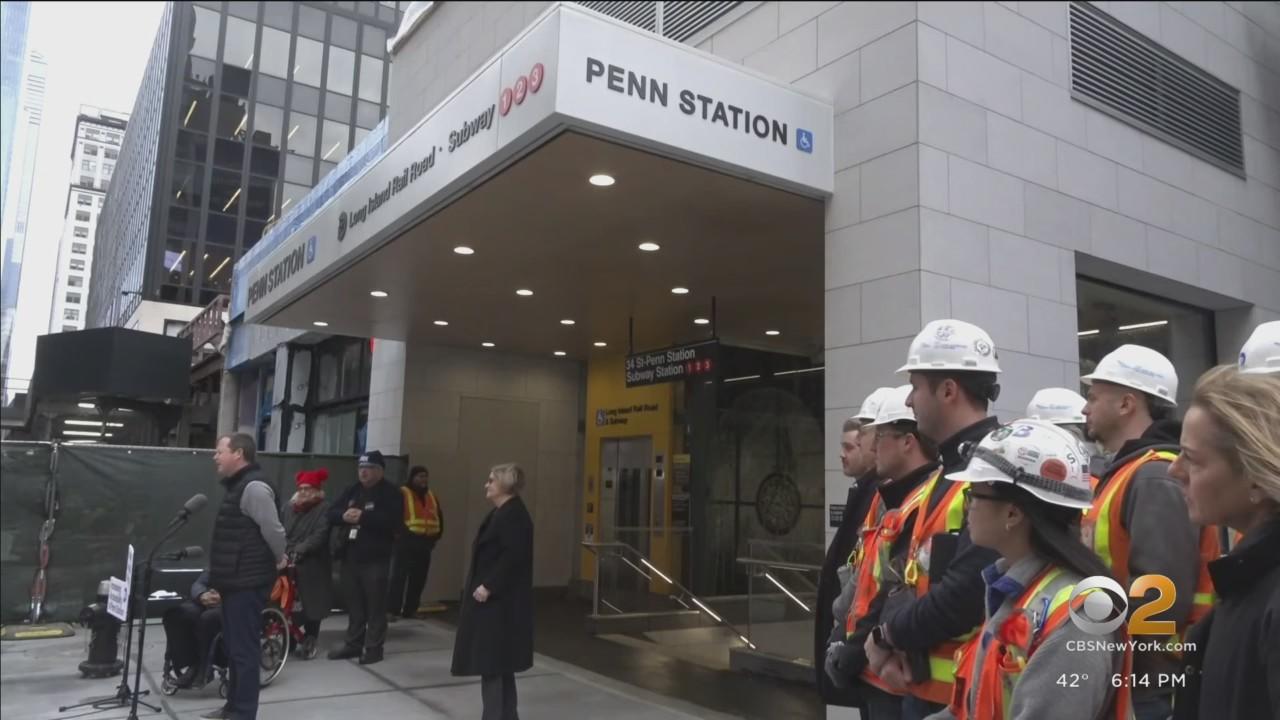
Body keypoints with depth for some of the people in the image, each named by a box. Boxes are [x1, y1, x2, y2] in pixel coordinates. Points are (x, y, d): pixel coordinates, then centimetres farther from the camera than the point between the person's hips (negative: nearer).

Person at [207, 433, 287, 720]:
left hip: (247, 583, -10)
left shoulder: (254, 486, -18)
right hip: (235, 581, 10)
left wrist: (279, 560, -6)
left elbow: (273, 530, -21)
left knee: (244, 649, -4)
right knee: (233, 647, 18)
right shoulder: (238, 486, 16)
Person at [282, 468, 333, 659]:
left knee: (311, 605, 3)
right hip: (288, 562, 4)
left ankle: (309, 641, 16)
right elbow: (281, 531, 4)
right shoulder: (289, 507, 9)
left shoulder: (323, 509, -5)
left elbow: (320, 535, -16)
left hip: (312, 566, -3)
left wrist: (300, 550, -26)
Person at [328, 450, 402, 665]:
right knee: (354, 603, 14)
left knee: (375, 605, -1)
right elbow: (332, 512, 10)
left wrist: (363, 516, -22)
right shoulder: (353, 490, 15)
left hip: (375, 558, -6)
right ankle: (353, 643, 24)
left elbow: (391, 520, -19)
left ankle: (374, 647, 7)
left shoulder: (390, 493, -4)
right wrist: (344, 515, -12)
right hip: (350, 556, 6)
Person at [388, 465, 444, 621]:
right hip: (406, 542, -6)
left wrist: (436, 536, 13)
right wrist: (402, 533, -15)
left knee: (419, 579, 9)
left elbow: (439, 518, 22)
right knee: (399, 577, -9)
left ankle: (410, 609, 19)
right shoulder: (402, 494, -4)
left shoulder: (431, 496, 17)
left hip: (425, 543, 7)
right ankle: (392, 610, -5)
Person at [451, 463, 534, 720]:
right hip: (491, 598, 10)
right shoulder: (500, 512, 15)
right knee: (496, 660, 16)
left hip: (500, 601, -10)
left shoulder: (514, 515, -18)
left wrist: (488, 586, -23)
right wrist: (483, 586, 12)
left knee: (493, 660, -5)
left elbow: (513, 557, -25)